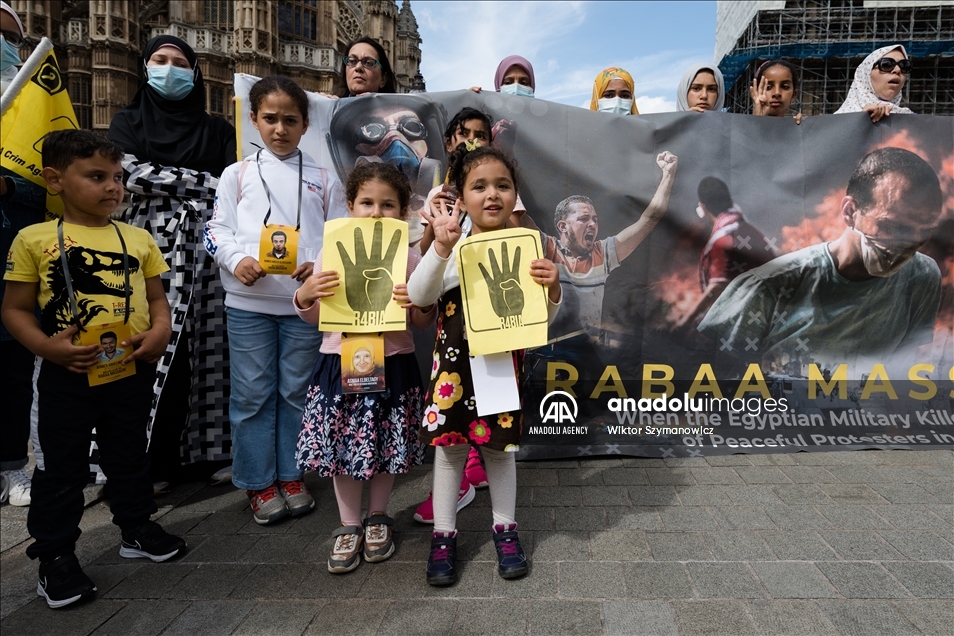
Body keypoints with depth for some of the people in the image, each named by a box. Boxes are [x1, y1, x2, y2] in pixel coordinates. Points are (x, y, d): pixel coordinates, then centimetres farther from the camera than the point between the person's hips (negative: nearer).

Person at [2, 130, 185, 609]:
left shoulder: (138, 239, 4)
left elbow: (157, 299, 9)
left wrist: (159, 331, -11)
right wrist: (47, 346, -18)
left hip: (132, 372, 3)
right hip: (66, 376, -2)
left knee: (130, 458, 19)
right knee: (60, 469, 10)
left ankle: (137, 528, 37)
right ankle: (55, 555, 26)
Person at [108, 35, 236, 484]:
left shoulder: (215, 129, 17)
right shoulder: (128, 122, 15)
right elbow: (131, 173, -4)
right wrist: (204, 183, -5)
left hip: (201, 249, 1)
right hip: (148, 244, 0)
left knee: (190, 351, -2)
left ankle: (190, 448, 6)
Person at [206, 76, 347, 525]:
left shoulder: (324, 180, 10)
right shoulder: (238, 175, 10)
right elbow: (217, 230, 5)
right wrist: (237, 260, -15)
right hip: (248, 302, 0)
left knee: (297, 391, 9)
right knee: (252, 393, 5)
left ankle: (291, 476, 25)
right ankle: (258, 483, 20)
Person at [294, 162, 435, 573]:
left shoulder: (410, 258, -1)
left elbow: (423, 322, 3)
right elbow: (314, 318, 7)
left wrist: (419, 304, -18)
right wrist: (305, 296, -13)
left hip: (392, 365, 0)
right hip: (341, 363, 1)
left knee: (386, 446, 10)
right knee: (340, 446, 7)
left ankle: (378, 518, 34)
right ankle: (349, 527, 28)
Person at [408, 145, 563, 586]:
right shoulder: (451, 246, -3)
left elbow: (542, 318, 1)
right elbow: (418, 296, -15)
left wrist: (552, 289, -20)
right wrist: (441, 249, -27)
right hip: (454, 363, 0)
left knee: (500, 445, 13)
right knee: (449, 445, 8)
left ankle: (505, 529, 32)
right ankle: (443, 535, 25)